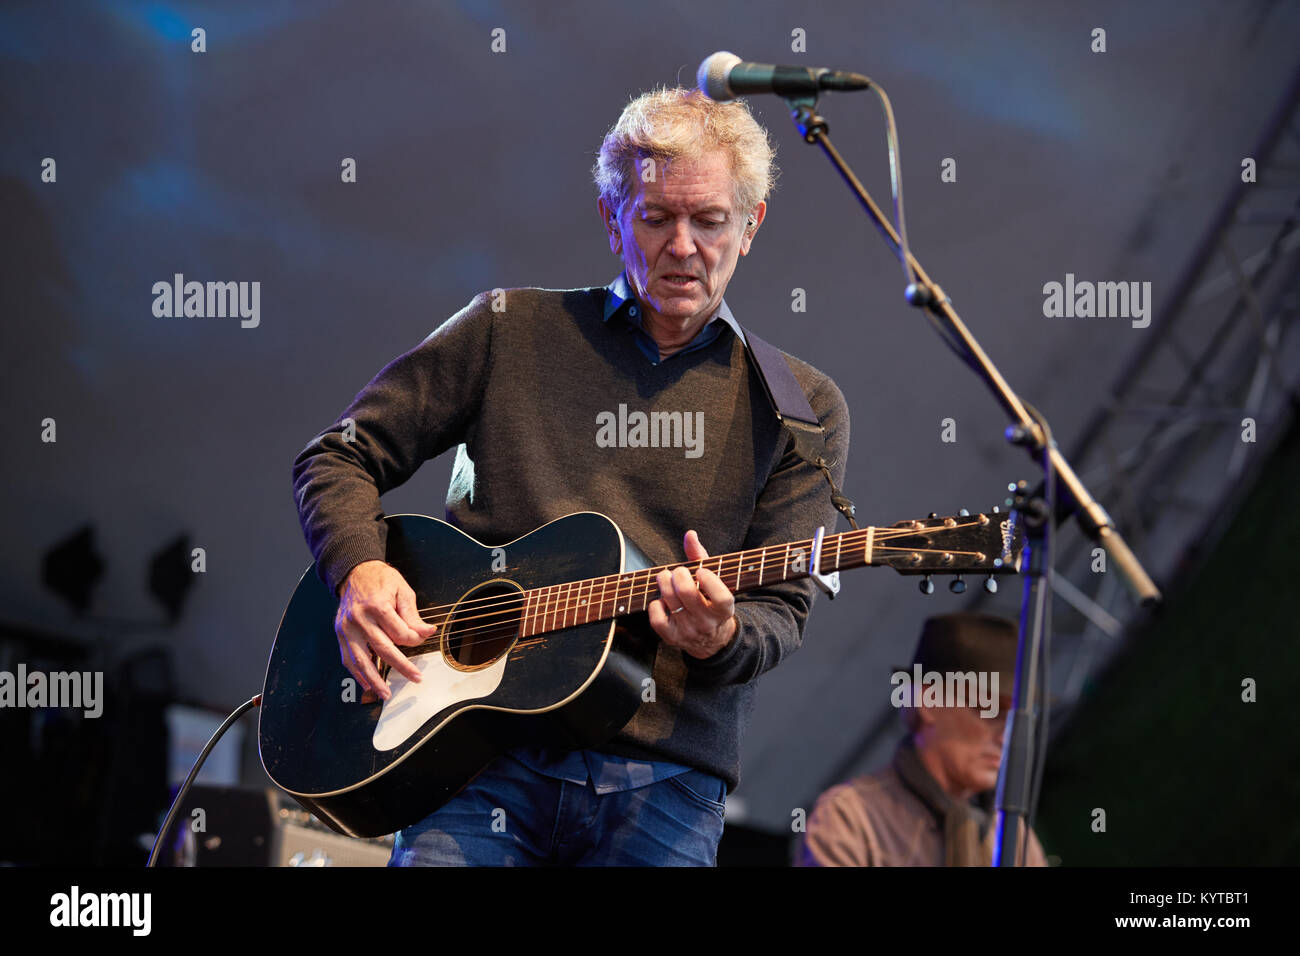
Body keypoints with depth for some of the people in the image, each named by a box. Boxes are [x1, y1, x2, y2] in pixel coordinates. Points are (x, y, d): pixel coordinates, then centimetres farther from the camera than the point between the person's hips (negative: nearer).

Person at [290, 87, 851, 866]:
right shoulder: (510, 332, 11)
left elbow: (782, 610, 5)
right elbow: (340, 458, 14)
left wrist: (721, 638, -18)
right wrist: (359, 571, -6)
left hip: (664, 777, 1)